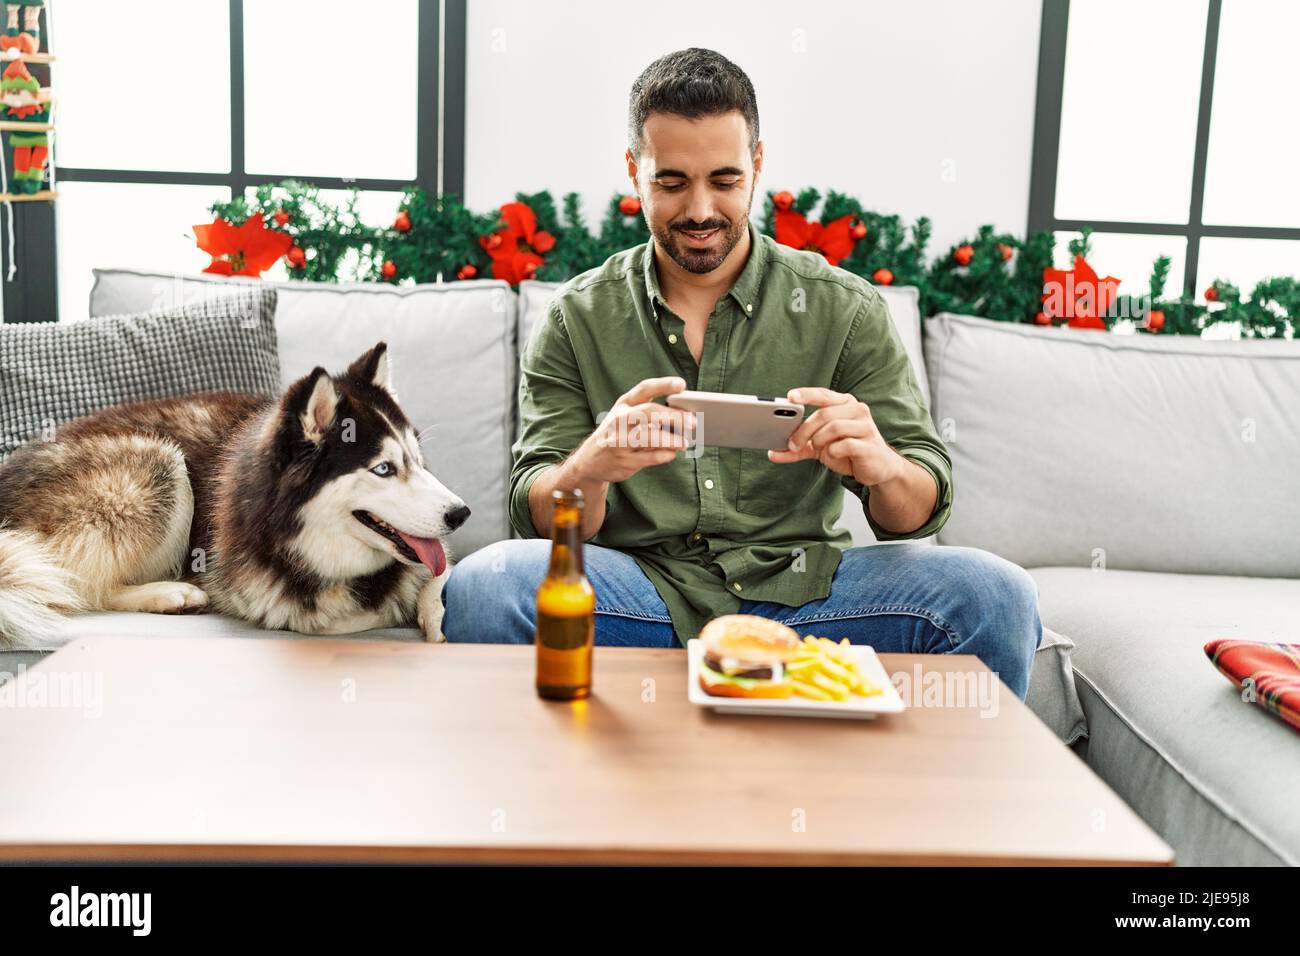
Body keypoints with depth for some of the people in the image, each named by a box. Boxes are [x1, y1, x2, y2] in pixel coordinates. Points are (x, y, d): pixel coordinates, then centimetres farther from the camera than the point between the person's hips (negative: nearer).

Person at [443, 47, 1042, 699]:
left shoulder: (844, 309, 4)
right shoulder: (576, 320, 5)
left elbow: (919, 513, 1)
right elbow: (537, 518, -1)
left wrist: (881, 467, -24)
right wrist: (594, 466, -25)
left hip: (799, 590, 1)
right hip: (644, 597, 0)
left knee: (997, 595, -24)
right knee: (478, 587, -29)